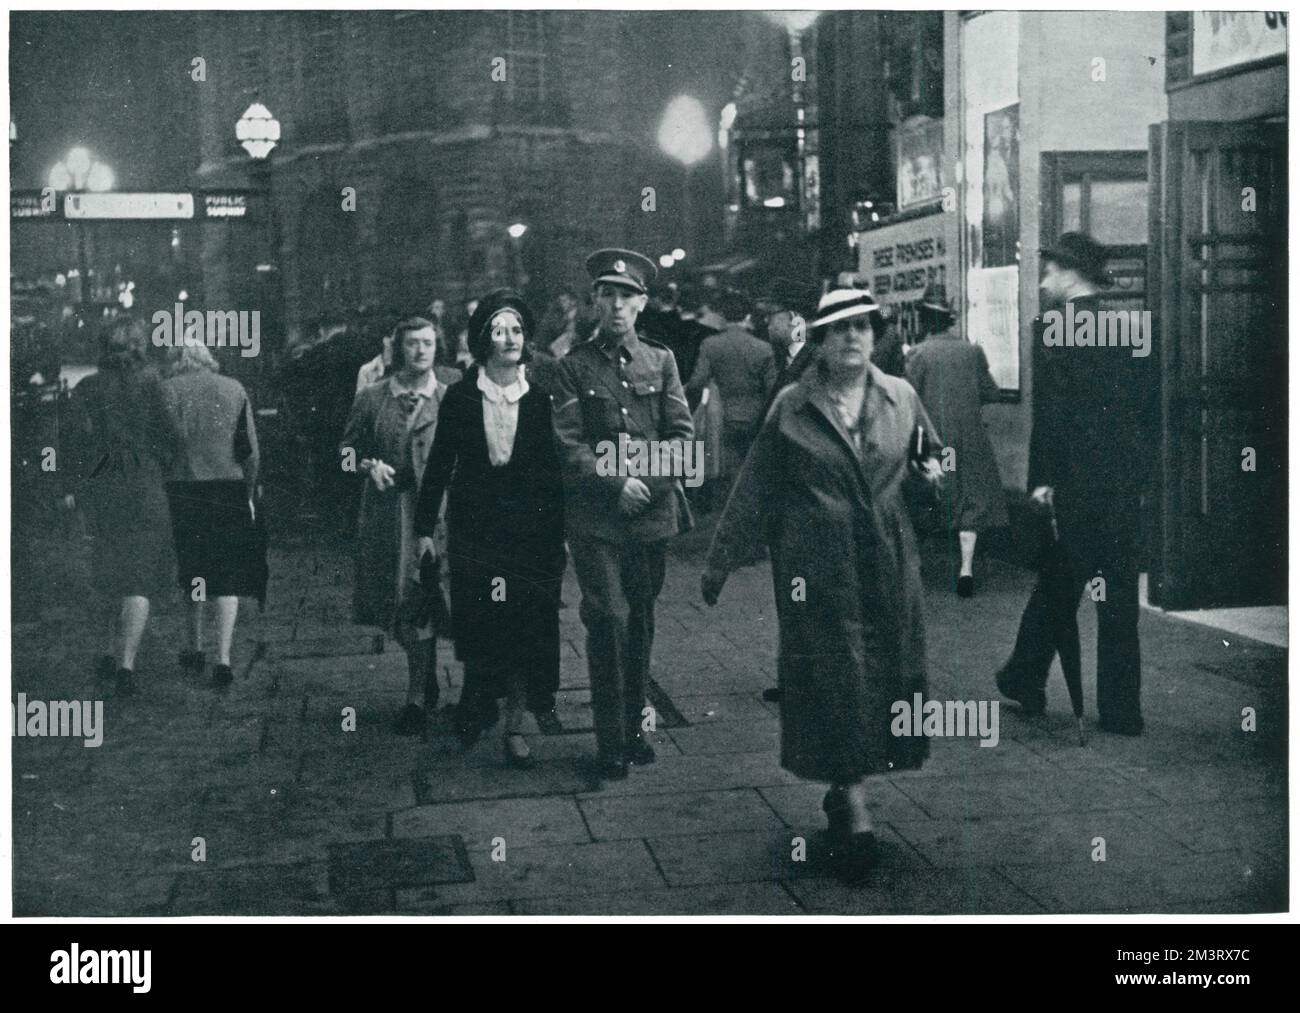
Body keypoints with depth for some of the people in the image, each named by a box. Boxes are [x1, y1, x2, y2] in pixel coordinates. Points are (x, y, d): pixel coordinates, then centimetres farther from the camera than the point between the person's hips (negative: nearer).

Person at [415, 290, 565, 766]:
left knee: (527, 627, -1)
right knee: (479, 623, 6)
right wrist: (424, 527, 2)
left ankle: (515, 725, 7)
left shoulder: (542, 395, 0)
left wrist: (560, 530, -1)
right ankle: (477, 708, 28)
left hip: (531, 526, 0)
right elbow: (440, 463, 4)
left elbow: (556, 467, 2)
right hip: (474, 525, 0)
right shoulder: (461, 396, 1)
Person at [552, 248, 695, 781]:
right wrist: (616, 483, -16)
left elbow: (682, 434, 5)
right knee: (609, 618, -9)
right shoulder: (574, 365, 2)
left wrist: (649, 472, -12)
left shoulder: (661, 361, 10)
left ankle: (634, 727, 22)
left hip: (652, 512, 3)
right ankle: (611, 742, -1)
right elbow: (567, 444, -5)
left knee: (641, 621, 10)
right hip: (595, 516, -3)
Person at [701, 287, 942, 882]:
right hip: (818, 566, -3)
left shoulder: (901, 398, 7)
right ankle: (854, 810, 2)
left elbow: (928, 458, 24)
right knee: (834, 680, -5)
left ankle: (843, 790, 22)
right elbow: (754, 491, 3)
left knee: (888, 676, 5)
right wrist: (721, 561, 4)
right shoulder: (792, 408, 0)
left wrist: (930, 472, 0)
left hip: (888, 564, 3)